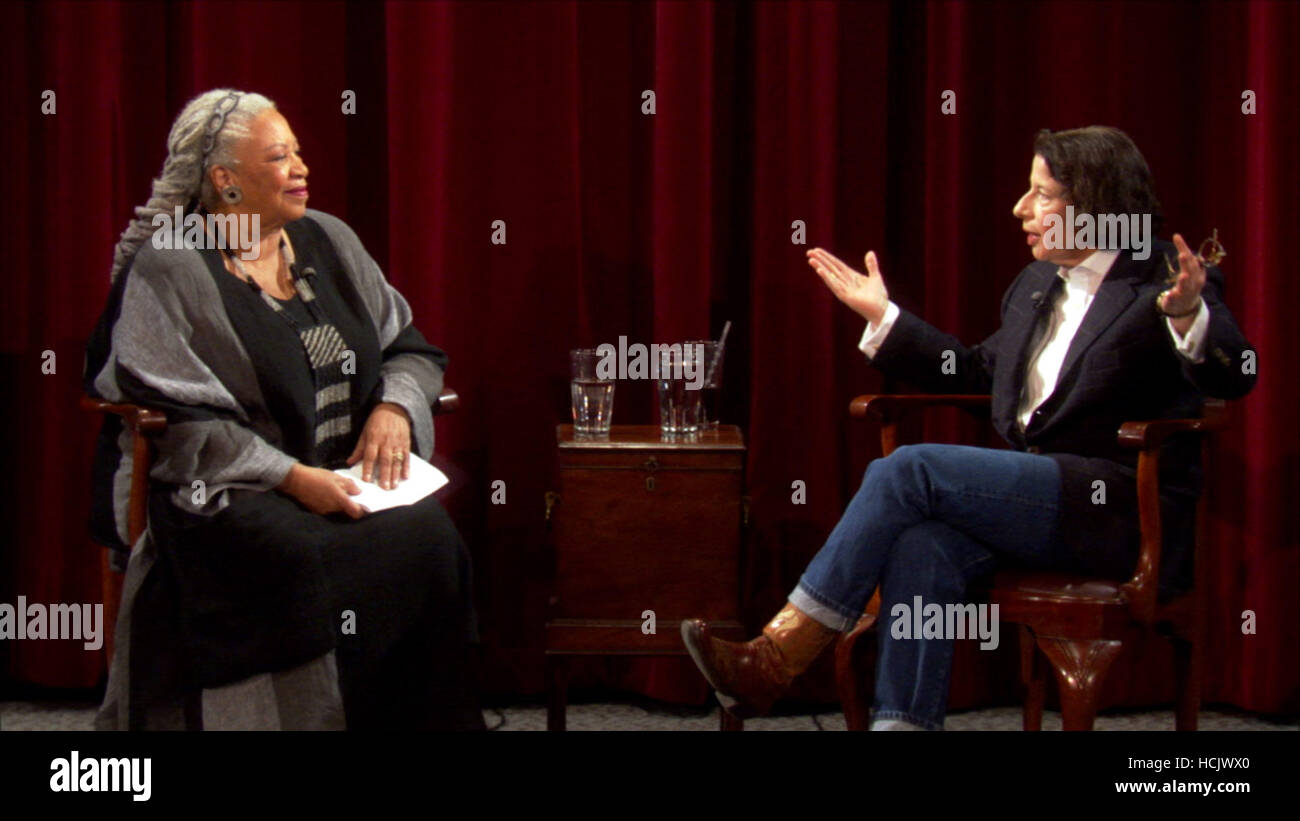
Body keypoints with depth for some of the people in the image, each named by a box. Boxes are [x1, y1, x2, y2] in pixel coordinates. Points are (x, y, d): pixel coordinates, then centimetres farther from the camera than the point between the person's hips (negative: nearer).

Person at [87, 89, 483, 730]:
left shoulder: (327, 241, 15)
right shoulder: (166, 272, -2)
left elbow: (410, 347, 18)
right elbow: (176, 422, -11)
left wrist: (395, 405, -5)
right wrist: (290, 478, -20)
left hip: (351, 481, 5)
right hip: (228, 497, -5)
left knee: (431, 533, -27)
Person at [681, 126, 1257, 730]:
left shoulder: (1164, 282, -3)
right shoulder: (1035, 284, 20)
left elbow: (1232, 379, -19)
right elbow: (978, 371, 32)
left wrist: (1188, 313, -40)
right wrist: (882, 316, 30)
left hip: (1122, 514, -7)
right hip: (1038, 497, 7)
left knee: (909, 470, -23)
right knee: (921, 545, -27)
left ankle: (773, 662, -23)